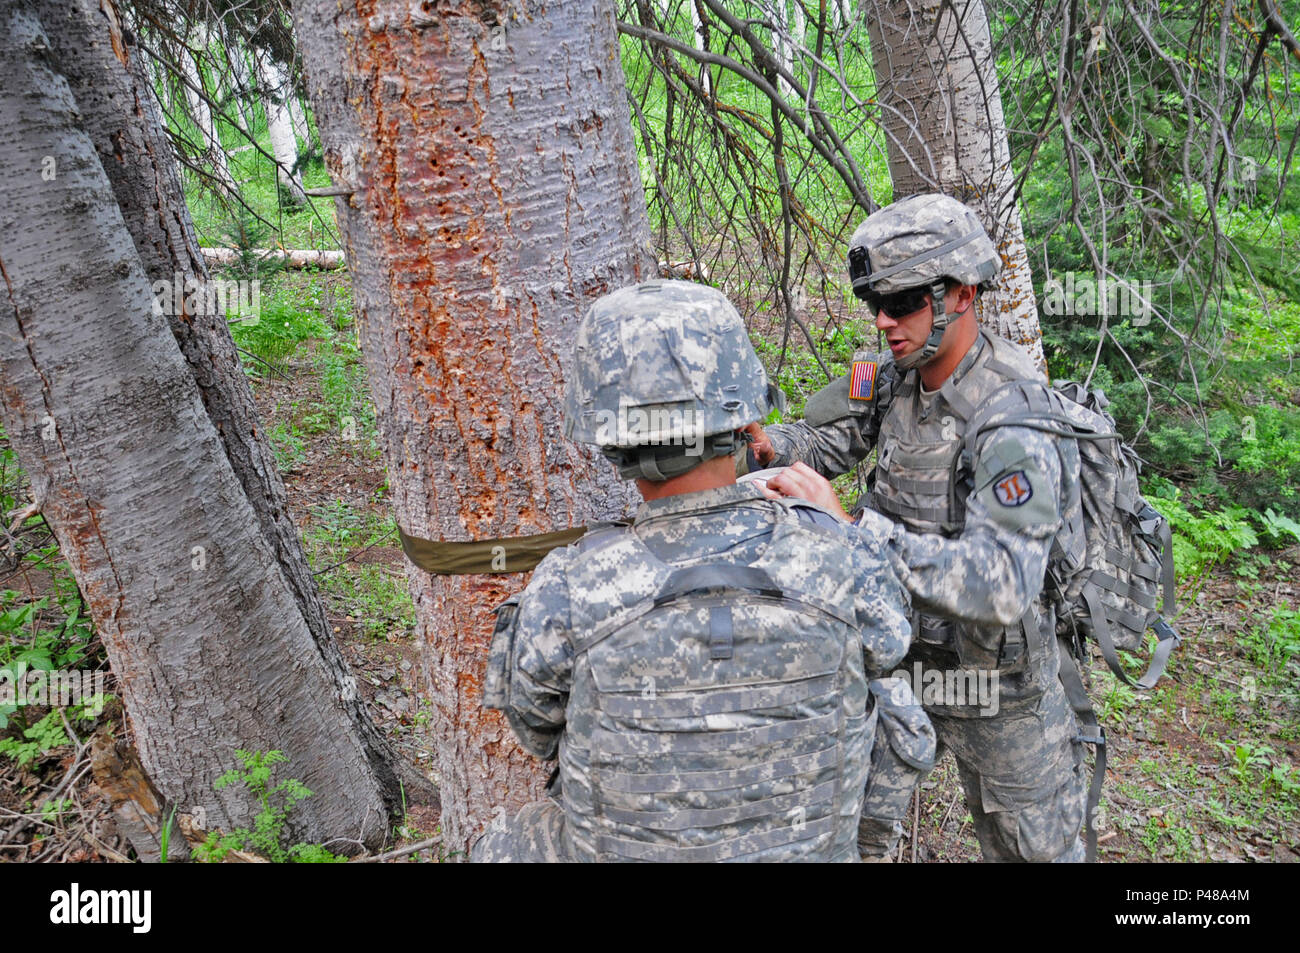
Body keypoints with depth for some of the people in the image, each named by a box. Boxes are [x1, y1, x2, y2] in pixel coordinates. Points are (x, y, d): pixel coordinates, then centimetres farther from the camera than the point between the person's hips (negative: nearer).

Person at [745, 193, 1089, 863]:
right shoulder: (895, 374, -8)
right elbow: (820, 442, 2)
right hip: (900, 657, 6)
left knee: (1032, 849, 18)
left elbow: (1001, 586, -42)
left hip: (996, 689, -5)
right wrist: (760, 446, -21)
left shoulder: (1019, 420, -31)